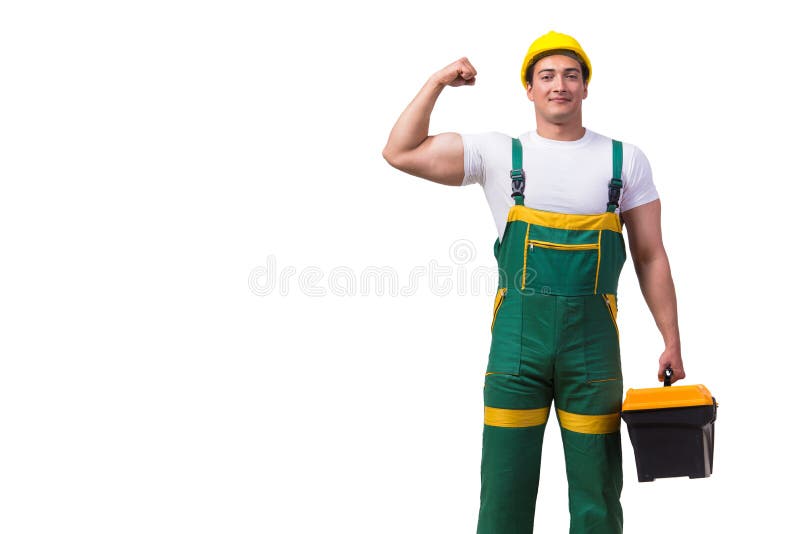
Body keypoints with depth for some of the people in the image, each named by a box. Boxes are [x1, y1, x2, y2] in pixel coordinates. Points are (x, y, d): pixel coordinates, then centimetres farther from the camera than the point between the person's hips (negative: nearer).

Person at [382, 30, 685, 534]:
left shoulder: (625, 160, 9)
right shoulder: (499, 153, 6)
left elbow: (650, 257, 10)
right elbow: (400, 153, 3)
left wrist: (672, 340, 6)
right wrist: (438, 82, 2)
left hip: (594, 341, 1)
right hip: (518, 340, 0)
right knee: (505, 487, 3)